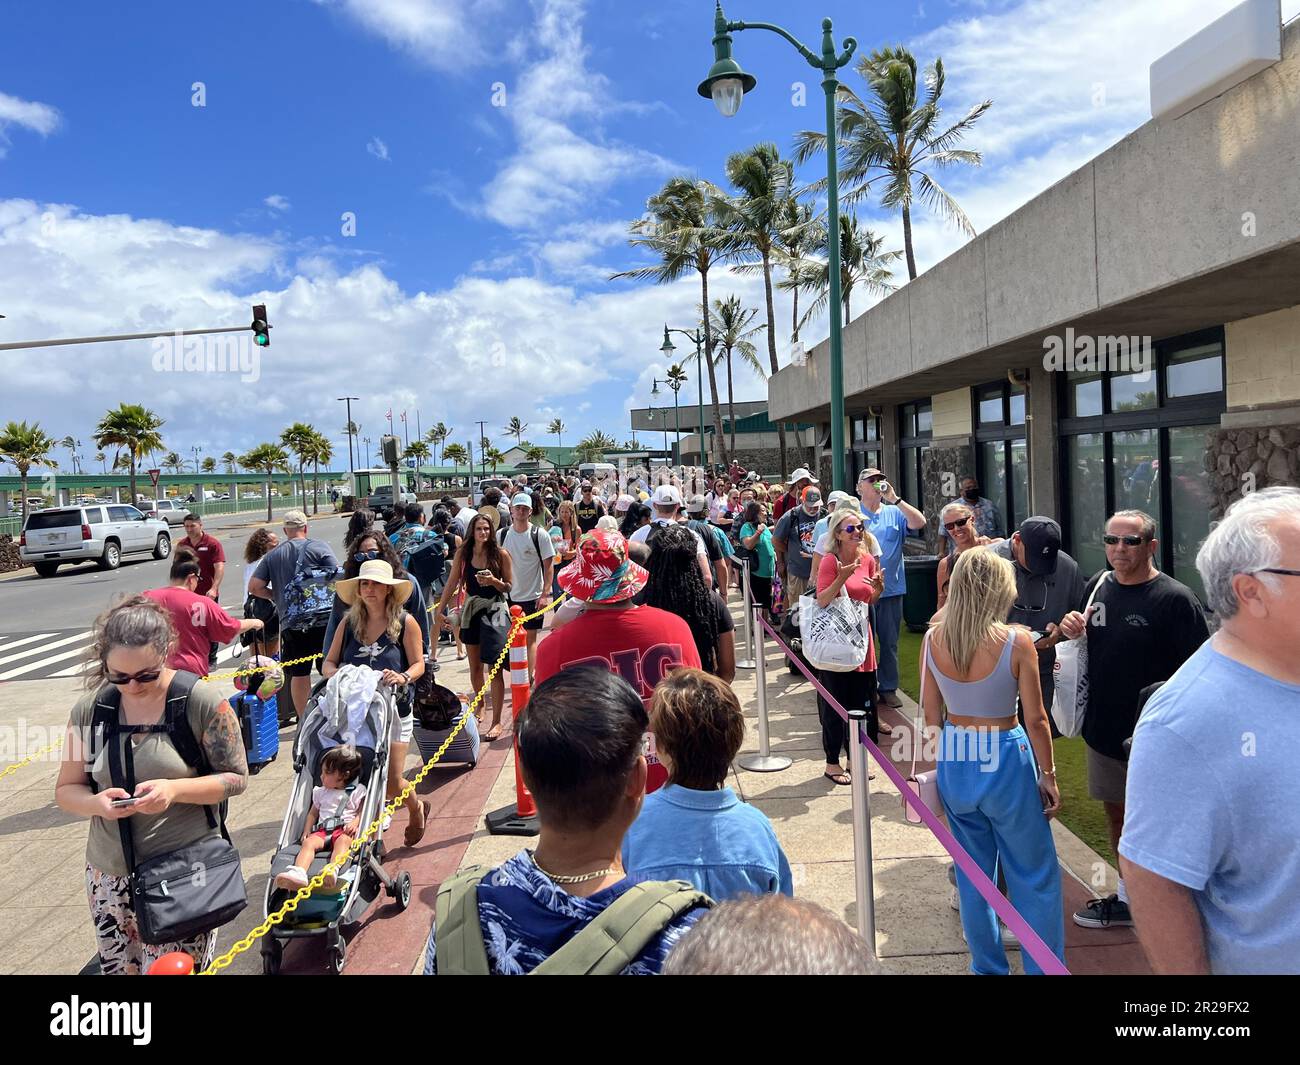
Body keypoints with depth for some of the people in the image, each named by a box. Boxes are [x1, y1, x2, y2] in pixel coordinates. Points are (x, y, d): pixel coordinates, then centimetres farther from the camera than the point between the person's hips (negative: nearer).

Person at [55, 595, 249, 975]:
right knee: (116, 969, 14)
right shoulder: (90, 709, -1)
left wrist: (176, 789, -23)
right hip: (110, 877, 4)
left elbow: (236, 777, -6)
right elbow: (66, 789, 7)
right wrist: (96, 802, -16)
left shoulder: (203, 702, -12)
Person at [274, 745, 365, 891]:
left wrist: (355, 822, -15)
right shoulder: (320, 792, 25)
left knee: (342, 841, -38)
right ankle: (297, 874, -54)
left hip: (344, 830, -4)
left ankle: (332, 872, -65)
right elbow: (313, 813, 29)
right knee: (309, 842, -29)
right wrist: (306, 831, 14)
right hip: (322, 830, 4)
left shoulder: (357, 792, 11)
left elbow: (362, 811, 5)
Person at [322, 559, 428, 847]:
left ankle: (416, 808, 28)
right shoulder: (348, 624, 7)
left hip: (393, 707, -3)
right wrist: (336, 673, -15)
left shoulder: (405, 622, -3)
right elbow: (328, 663, 8)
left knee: (392, 779, -4)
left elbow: (418, 664, -3)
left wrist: (402, 677, -23)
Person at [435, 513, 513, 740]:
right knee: (475, 666, 14)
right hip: (472, 611, 3)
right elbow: (452, 583, 6)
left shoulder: (501, 554, -6)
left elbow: (510, 587, -2)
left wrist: (494, 581, -21)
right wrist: (440, 609, 2)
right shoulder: (463, 554, 1)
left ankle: (496, 721, 1)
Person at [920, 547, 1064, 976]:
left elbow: (931, 714, 1)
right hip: (1005, 762, -4)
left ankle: (987, 966, 33)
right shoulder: (1016, 642, -17)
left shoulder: (933, 639, -7)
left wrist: (940, 757, 14)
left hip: (954, 762, 4)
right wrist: (1048, 775, 2)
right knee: (1034, 877, 14)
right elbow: (1035, 719, -11)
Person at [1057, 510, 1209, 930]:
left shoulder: (1175, 599, -16)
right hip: (1103, 731, 7)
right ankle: (1127, 898, 37)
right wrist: (1071, 630, -5)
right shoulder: (1097, 585, 4)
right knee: (1117, 814, 20)